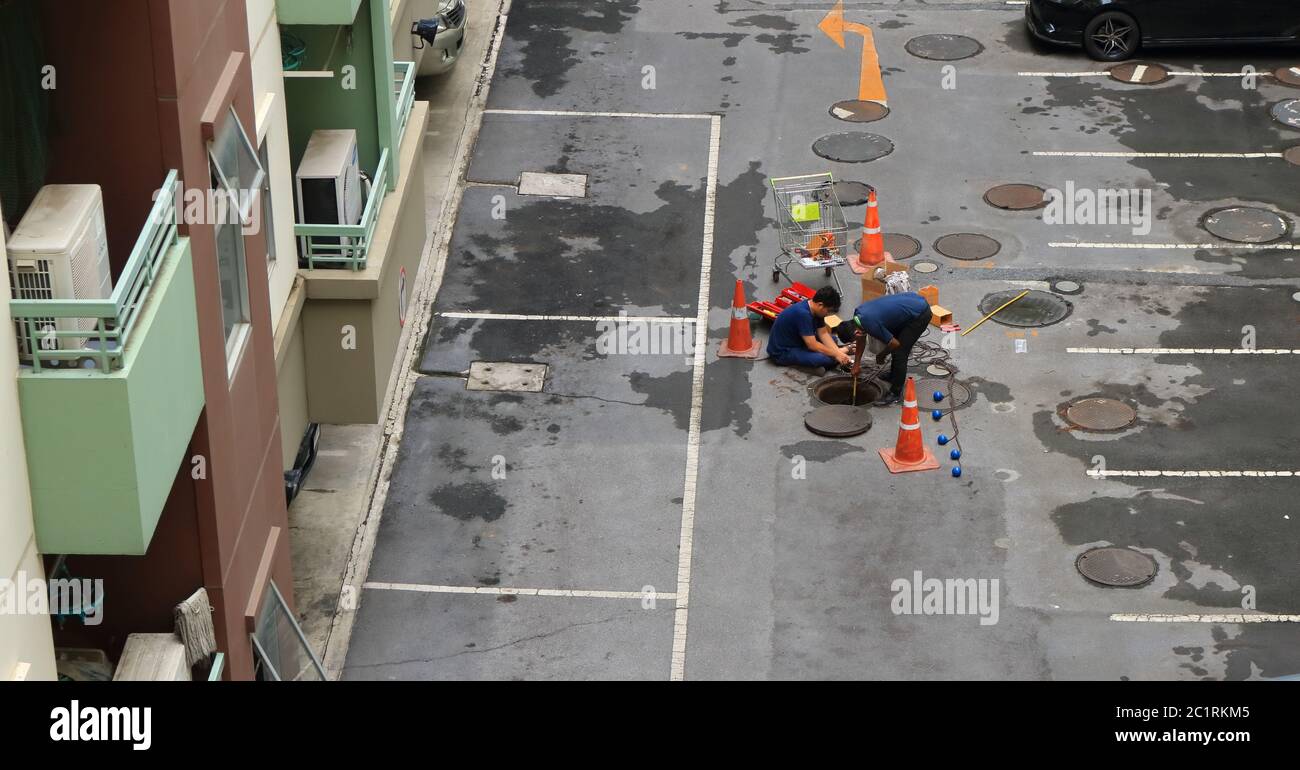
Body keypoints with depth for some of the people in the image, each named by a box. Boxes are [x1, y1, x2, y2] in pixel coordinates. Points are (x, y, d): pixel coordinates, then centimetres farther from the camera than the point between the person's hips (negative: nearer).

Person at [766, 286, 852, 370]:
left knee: (832, 340, 7)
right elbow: (812, 345, -28)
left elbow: (823, 334, 2)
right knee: (826, 359, -29)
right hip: (781, 352, -10)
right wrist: (836, 354, -20)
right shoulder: (803, 314, -30)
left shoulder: (815, 310, -2)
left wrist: (839, 353, -10)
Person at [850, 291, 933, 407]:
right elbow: (862, 338, 18)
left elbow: (895, 343, -11)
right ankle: (894, 375, 44)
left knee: (900, 352, -5)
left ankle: (895, 393, 6)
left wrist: (881, 356, 7)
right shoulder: (858, 313, 0)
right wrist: (856, 363, 22)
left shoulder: (870, 324, -25)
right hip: (915, 301, 9)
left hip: (920, 314, -9)